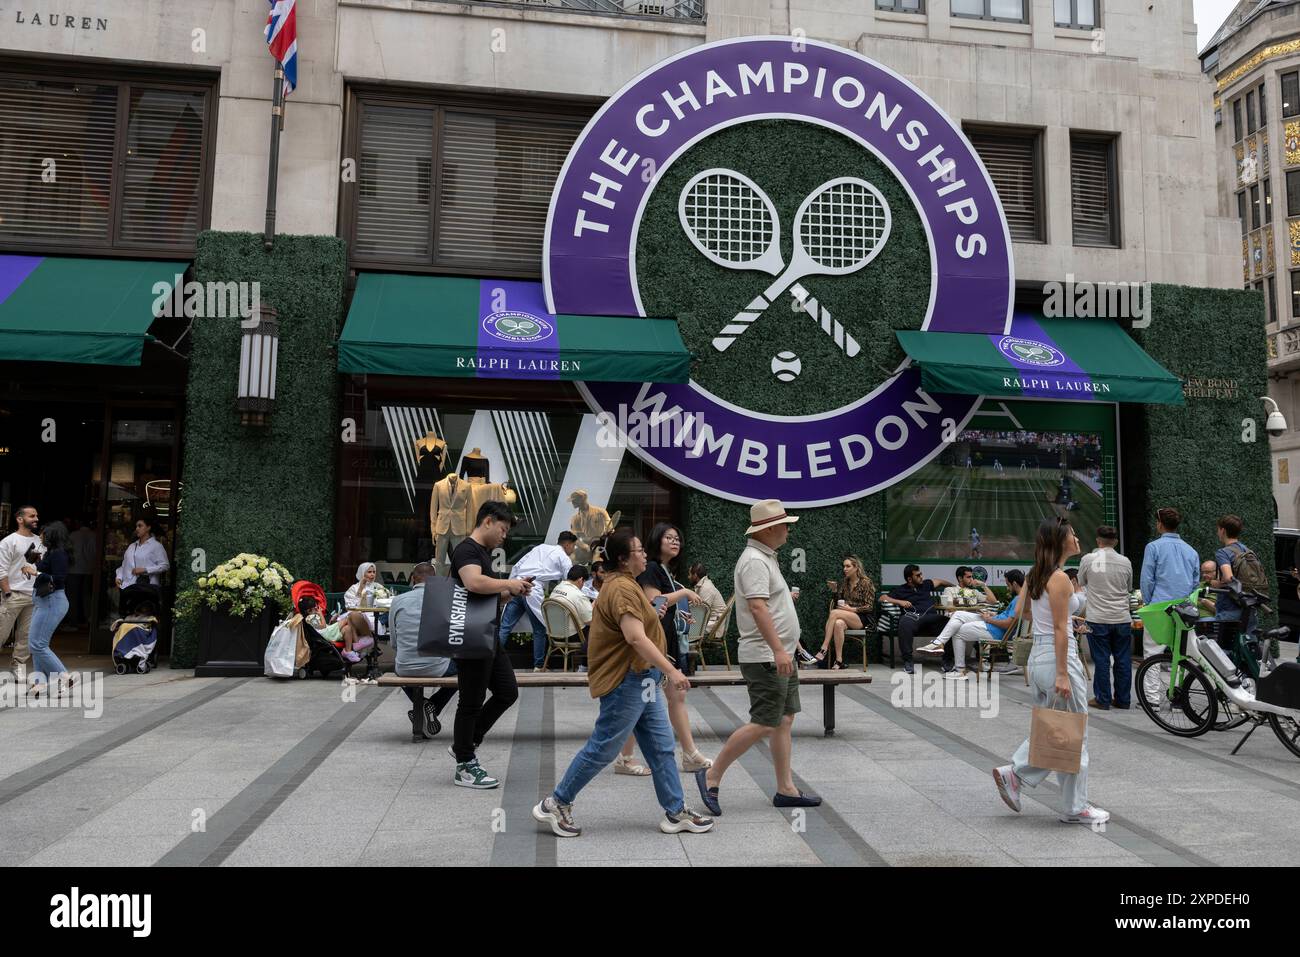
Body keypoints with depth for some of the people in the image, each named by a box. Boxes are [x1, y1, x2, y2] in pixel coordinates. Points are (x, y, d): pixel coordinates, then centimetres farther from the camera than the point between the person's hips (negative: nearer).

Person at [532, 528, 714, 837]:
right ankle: (556, 804, 13)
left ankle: (676, 813, 18)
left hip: (641, 679, 11)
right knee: (602, 749, -1)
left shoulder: (624, 584, 16)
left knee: (661, 747, 11)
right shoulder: (622, 588, -19)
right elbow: (635, 637, -29)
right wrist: (671, 670, -29)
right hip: (626, 682, -11)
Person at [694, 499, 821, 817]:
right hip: (765, 657, -11)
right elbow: (757, 607, -27)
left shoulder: (765, 558, 17)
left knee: (784, 720, 11)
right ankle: (712, 776, 0)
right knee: (764, 724, -9)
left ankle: (786, 789, 17)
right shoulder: (754, 561, -16)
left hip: (780, 657, 11)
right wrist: (778, 649, -32)